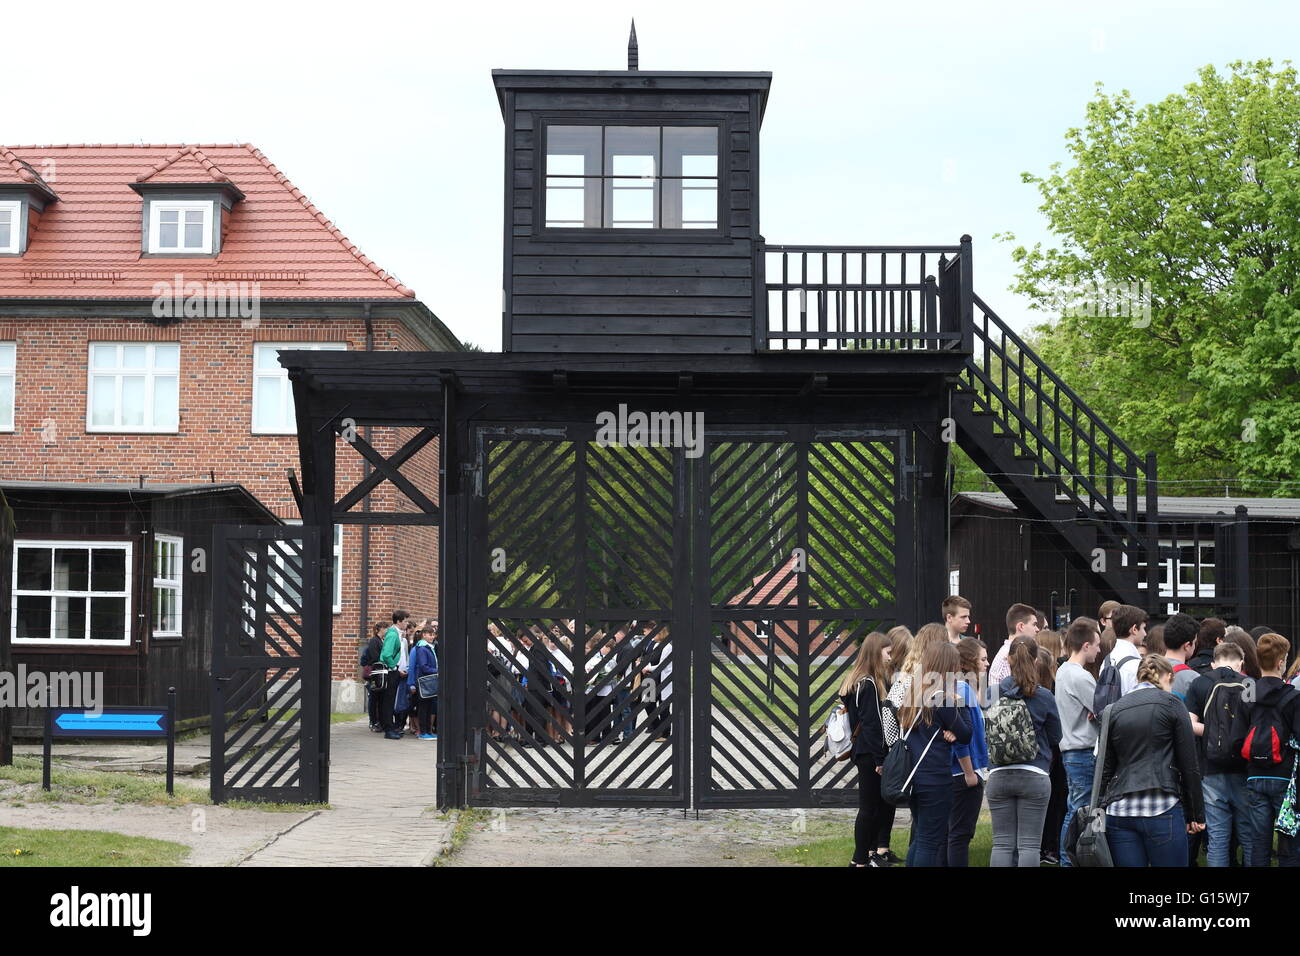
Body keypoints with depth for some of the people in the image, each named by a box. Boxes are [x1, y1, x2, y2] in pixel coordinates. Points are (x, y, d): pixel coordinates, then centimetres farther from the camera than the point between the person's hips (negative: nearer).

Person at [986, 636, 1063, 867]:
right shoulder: (1044, 697, -7)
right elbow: (1055, 737, 4)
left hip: (998, 776, 2)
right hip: (1034, 776, -2)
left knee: (1002, 843, 8)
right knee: (1029, 845, 1)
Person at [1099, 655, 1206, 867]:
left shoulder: (1114, 710, 12)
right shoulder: (1171, 703, 2)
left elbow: (1105, 768, 12)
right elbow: (1189, 764, 1)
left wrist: (1102, 810, 16)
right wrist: (1196, 814, 6)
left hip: (1119, 811, 3)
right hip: (1162, 808, -3)